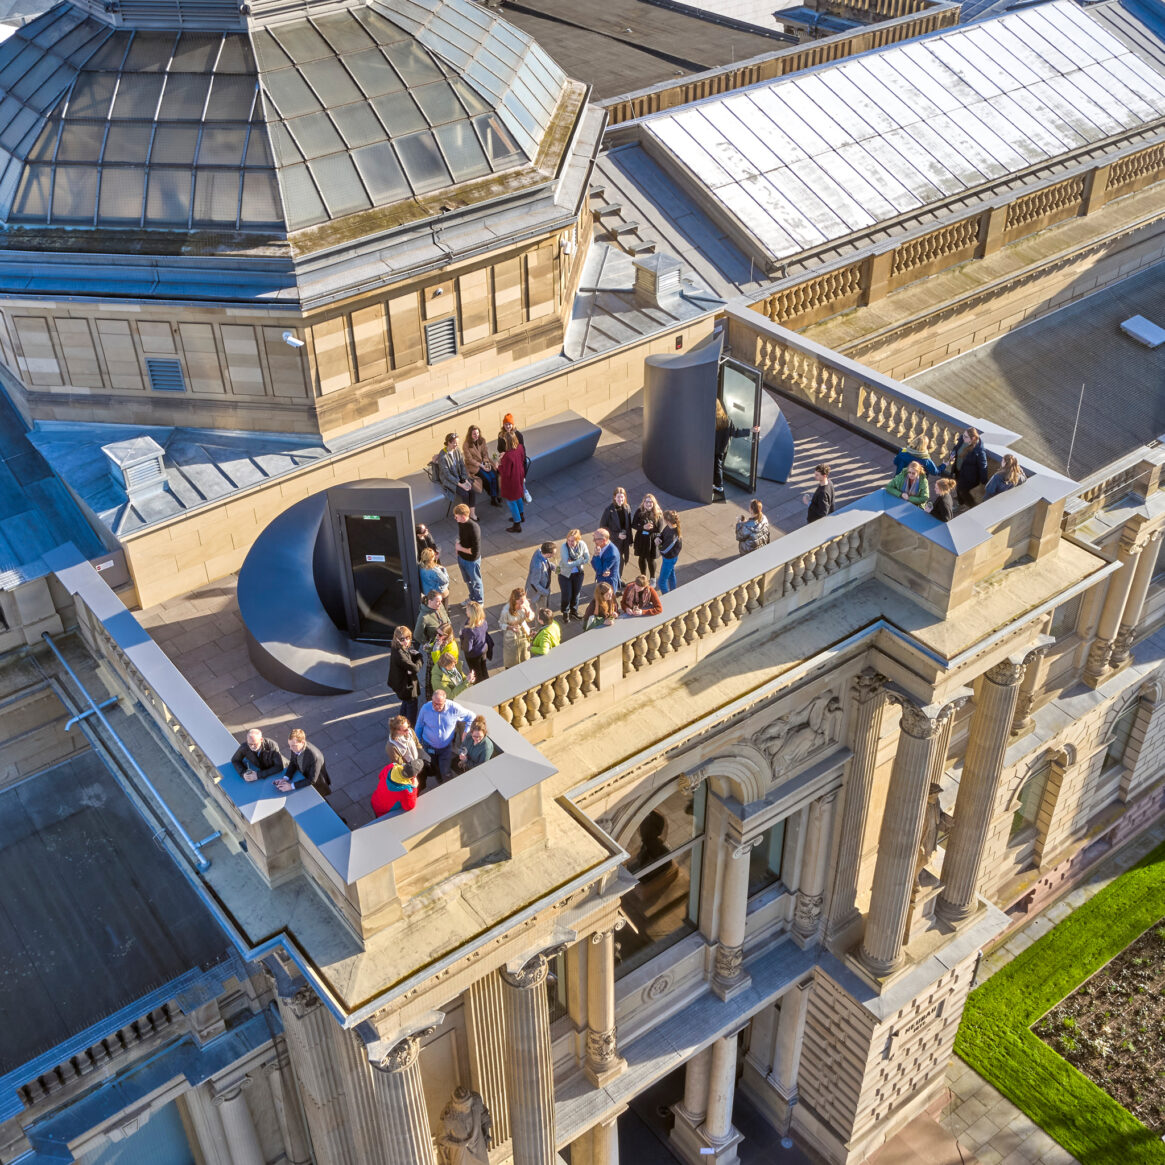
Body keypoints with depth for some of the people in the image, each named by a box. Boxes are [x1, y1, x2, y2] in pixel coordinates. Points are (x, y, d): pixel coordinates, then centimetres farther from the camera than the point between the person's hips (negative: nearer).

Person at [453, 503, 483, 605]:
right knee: (468, 580, 28)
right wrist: (458, 544, 1)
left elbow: (475, 551, -31)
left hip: (472, 560, -7)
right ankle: (472, 598, 52)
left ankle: (479, 602, 40)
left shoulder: (474, 528, -35)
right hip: (461, 557, 7)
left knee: (475, 582, 17)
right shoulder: (460, 523, -12)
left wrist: (461, 548, -21)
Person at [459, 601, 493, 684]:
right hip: (483, 651, 6)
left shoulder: (470, 630, -38)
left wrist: (462, 635, -19)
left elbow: (467, 648, -30)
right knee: (484, 672, 28)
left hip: (473, 656, -6)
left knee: (477, 675, 19)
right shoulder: (483, 622, -18)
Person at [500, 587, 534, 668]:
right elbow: (501, 624, -16)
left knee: (525, 658, 22)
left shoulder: (525, 604, -19)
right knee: (511, 661, 14)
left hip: (524, 635, 4)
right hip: (511, 638, -4)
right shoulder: (506, 610, -31)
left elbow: (530, 619, -5)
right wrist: (510, 627, -35)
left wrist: (527, 610, -27)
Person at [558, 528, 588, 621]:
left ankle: (574, 611, 44)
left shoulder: (582, 545, -18)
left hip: (578, 573, 3)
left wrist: (573, 563, -21)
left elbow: (587, 559, -9)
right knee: (566, 595, 6)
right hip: (565, 574, -3)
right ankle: (565, 613, 33)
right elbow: (566, 564, -30)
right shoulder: (564, 547, -27)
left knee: (576, 593, 19)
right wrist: (580, 561, -25)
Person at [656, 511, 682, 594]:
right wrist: (658, 539, -17)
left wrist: (659, 548, -7)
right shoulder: (668, 527, -13)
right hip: (671, 557, 9)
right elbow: (661, 534, 5)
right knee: (671, 575, 30)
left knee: (662, 582, 3)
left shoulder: (673, 535, -38)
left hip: (669, 559, -9)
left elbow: (664, 550, -29)